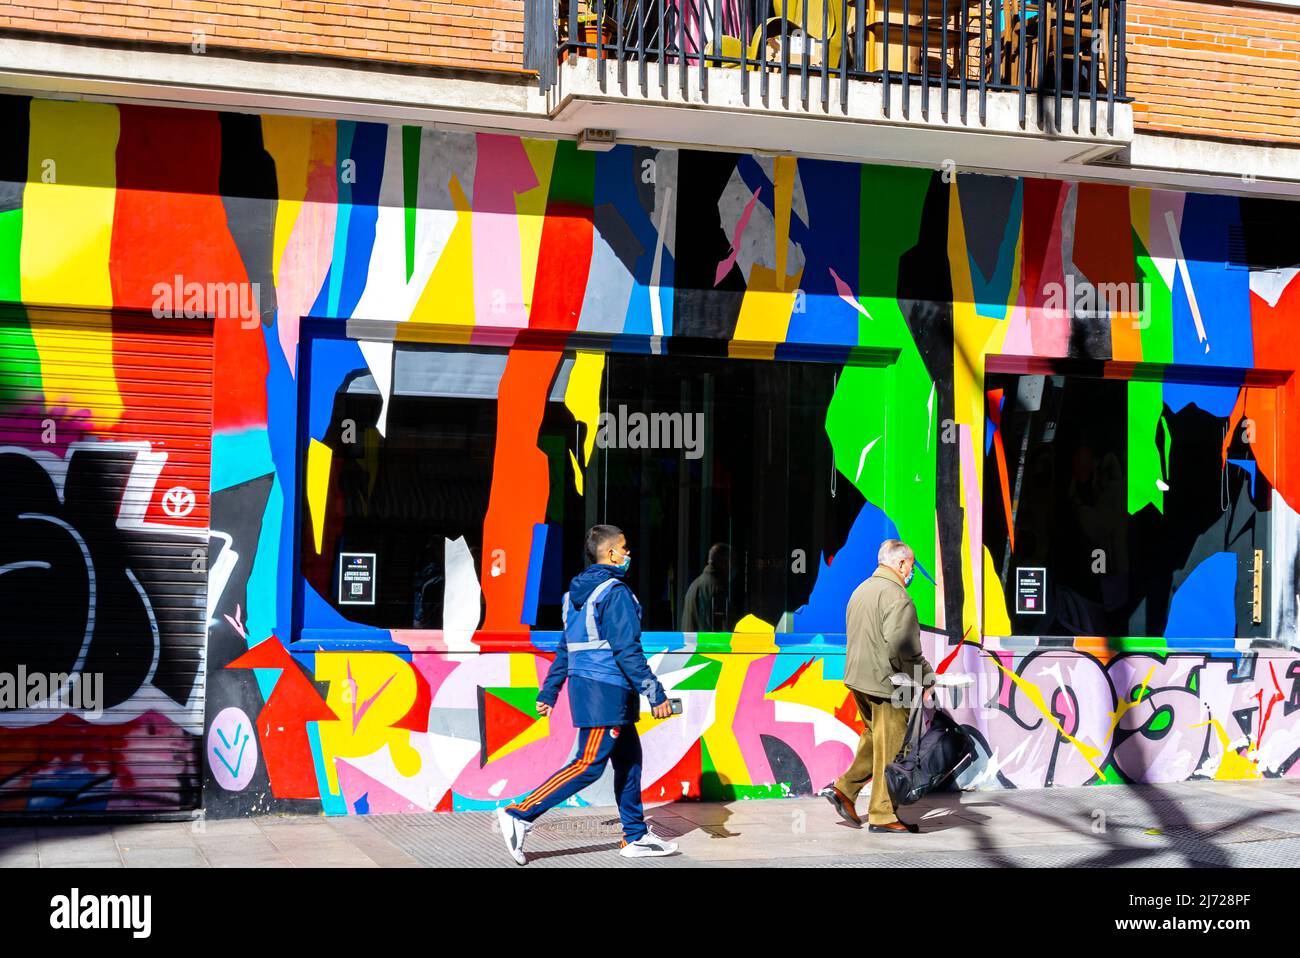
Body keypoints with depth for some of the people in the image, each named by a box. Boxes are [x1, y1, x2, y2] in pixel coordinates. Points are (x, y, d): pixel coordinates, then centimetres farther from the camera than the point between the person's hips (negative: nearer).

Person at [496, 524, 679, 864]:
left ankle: (636, 837, 19)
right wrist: (656, 694, -15)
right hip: (607, 690, -10)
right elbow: (627, 650, -18)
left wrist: (548, 692, 21)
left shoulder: (577, 592, 14)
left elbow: (564, 649, 18)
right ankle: (520, 815, -12)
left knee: (629, 760, 14)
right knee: (588, 765, -9)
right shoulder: (615, 592, -13)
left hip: (584, 686, 10)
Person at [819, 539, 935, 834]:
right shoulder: (895, 595, -15)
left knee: (875, 737, 23)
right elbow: (899, 643, -26)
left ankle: (845, 788, 15)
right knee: (890, 746, -1)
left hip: (858, 677, 9)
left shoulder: (862, 590, 16)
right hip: (886, 681, -9)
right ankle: (882, 815, 5)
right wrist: (923, 677, -17)